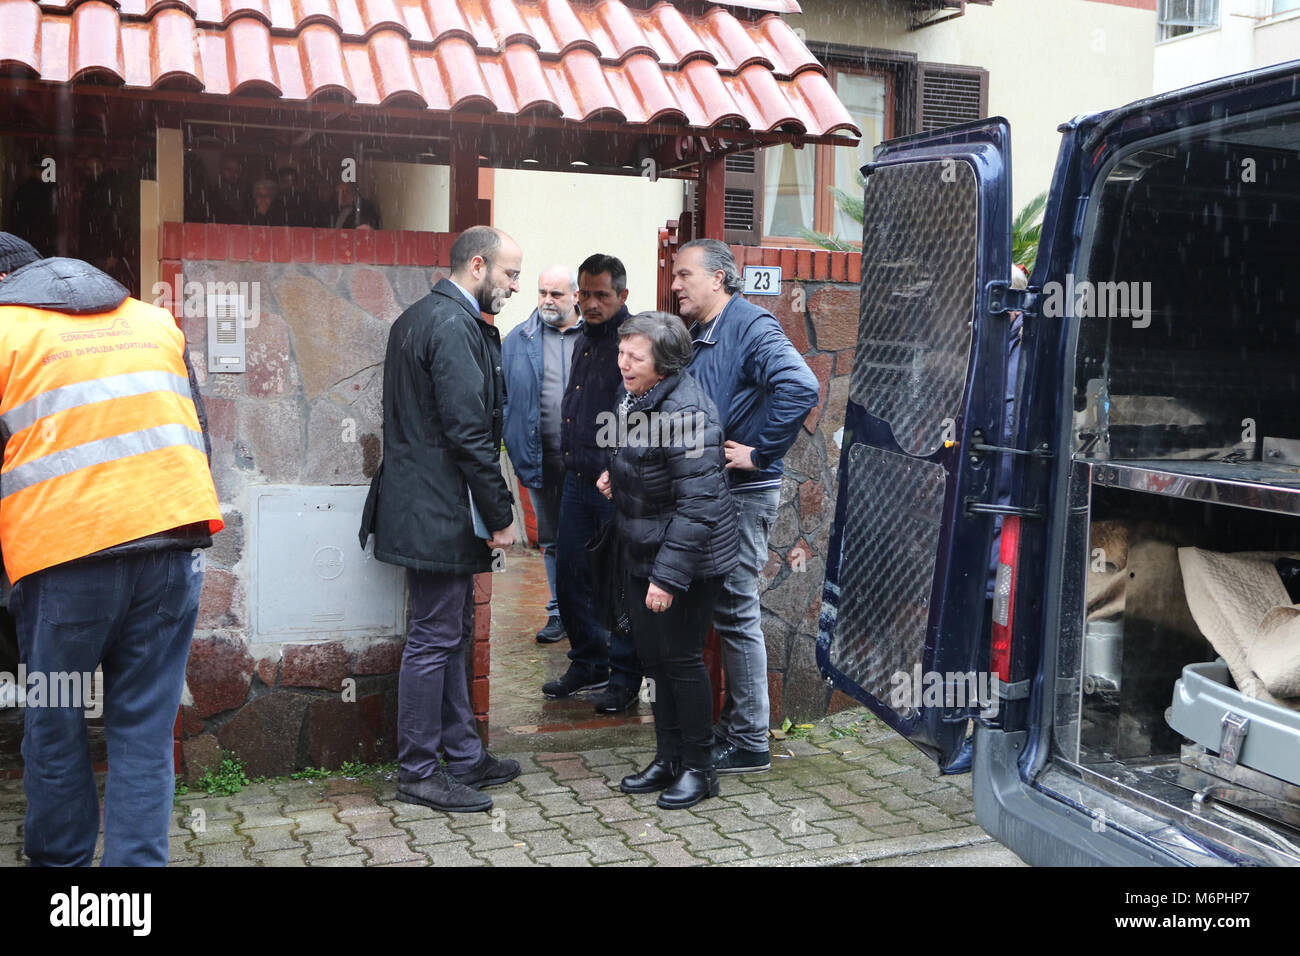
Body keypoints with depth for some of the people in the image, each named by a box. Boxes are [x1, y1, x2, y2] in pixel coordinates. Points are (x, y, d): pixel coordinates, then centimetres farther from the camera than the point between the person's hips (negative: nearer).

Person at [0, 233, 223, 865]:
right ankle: (138, 860, 6)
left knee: (53, 725, 14)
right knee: (146, 730, 7)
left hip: (65, 557, -3)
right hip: (173, 546, 4)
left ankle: (60, 859, 25)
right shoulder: (156, 321, 19)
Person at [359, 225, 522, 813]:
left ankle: (462, 754, 28)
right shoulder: (454, 326, -18)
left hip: (423, 504, 11)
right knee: (434, 640, -1)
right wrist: (501, 514, -15)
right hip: (441, 512, -11)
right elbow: (469, 430, -22)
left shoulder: (417, 318, 15)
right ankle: (418, 773, 10)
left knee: (452, 632, 17)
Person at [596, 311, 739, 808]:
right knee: (651, 655, 15)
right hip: (642, 552, 9)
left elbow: (698, 504, -27)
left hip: (688, 558, -9)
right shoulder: (634, 395, 4)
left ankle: (698, 767, 17)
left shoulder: (685, 412, -25)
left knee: (681, 657, 0)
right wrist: (615, 473, 6)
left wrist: (668, 577, -27)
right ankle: (668, 758, 29)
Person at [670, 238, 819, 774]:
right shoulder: (697, 336, 15)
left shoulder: (751, 326, -14)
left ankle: (749, 745, 7)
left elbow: (800, 388, -29)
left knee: (737, 614, -4)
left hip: (743, 494, -9)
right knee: (727, 613, 15)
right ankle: (733, 726, 27)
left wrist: (758, 453, -22)